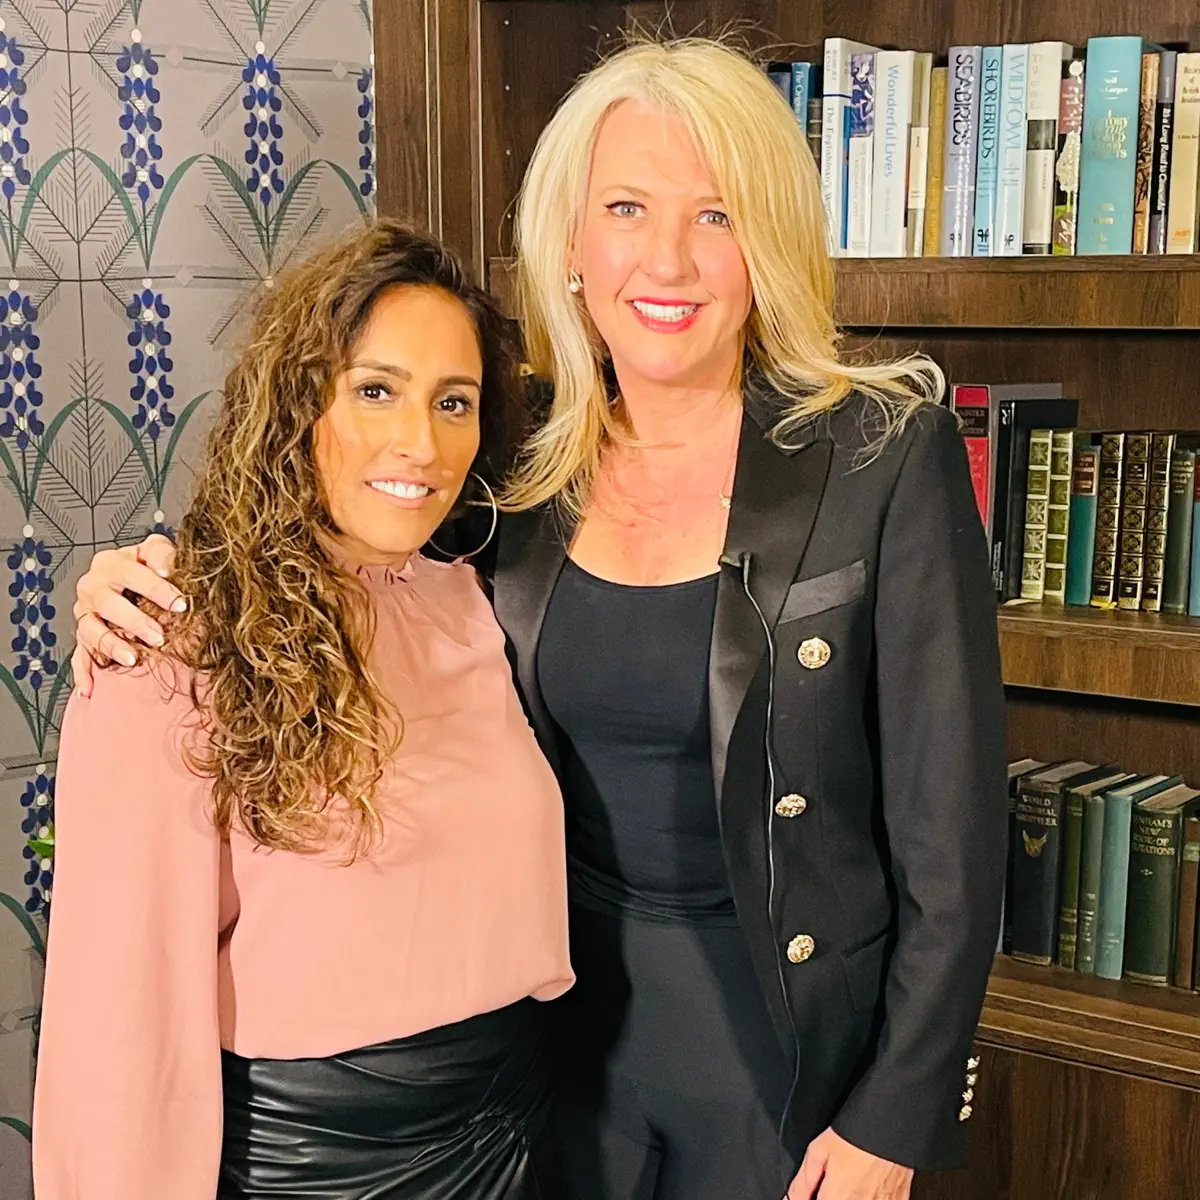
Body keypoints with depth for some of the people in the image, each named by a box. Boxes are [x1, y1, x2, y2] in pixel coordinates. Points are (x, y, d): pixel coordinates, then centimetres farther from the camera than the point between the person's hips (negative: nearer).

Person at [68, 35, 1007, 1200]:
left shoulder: (886, 458, -15)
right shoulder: (525, 468, -3)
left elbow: (950, 822, -13)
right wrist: (149, 577, -10)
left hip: (795, 1032, -3)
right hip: (572, 1012, 4)